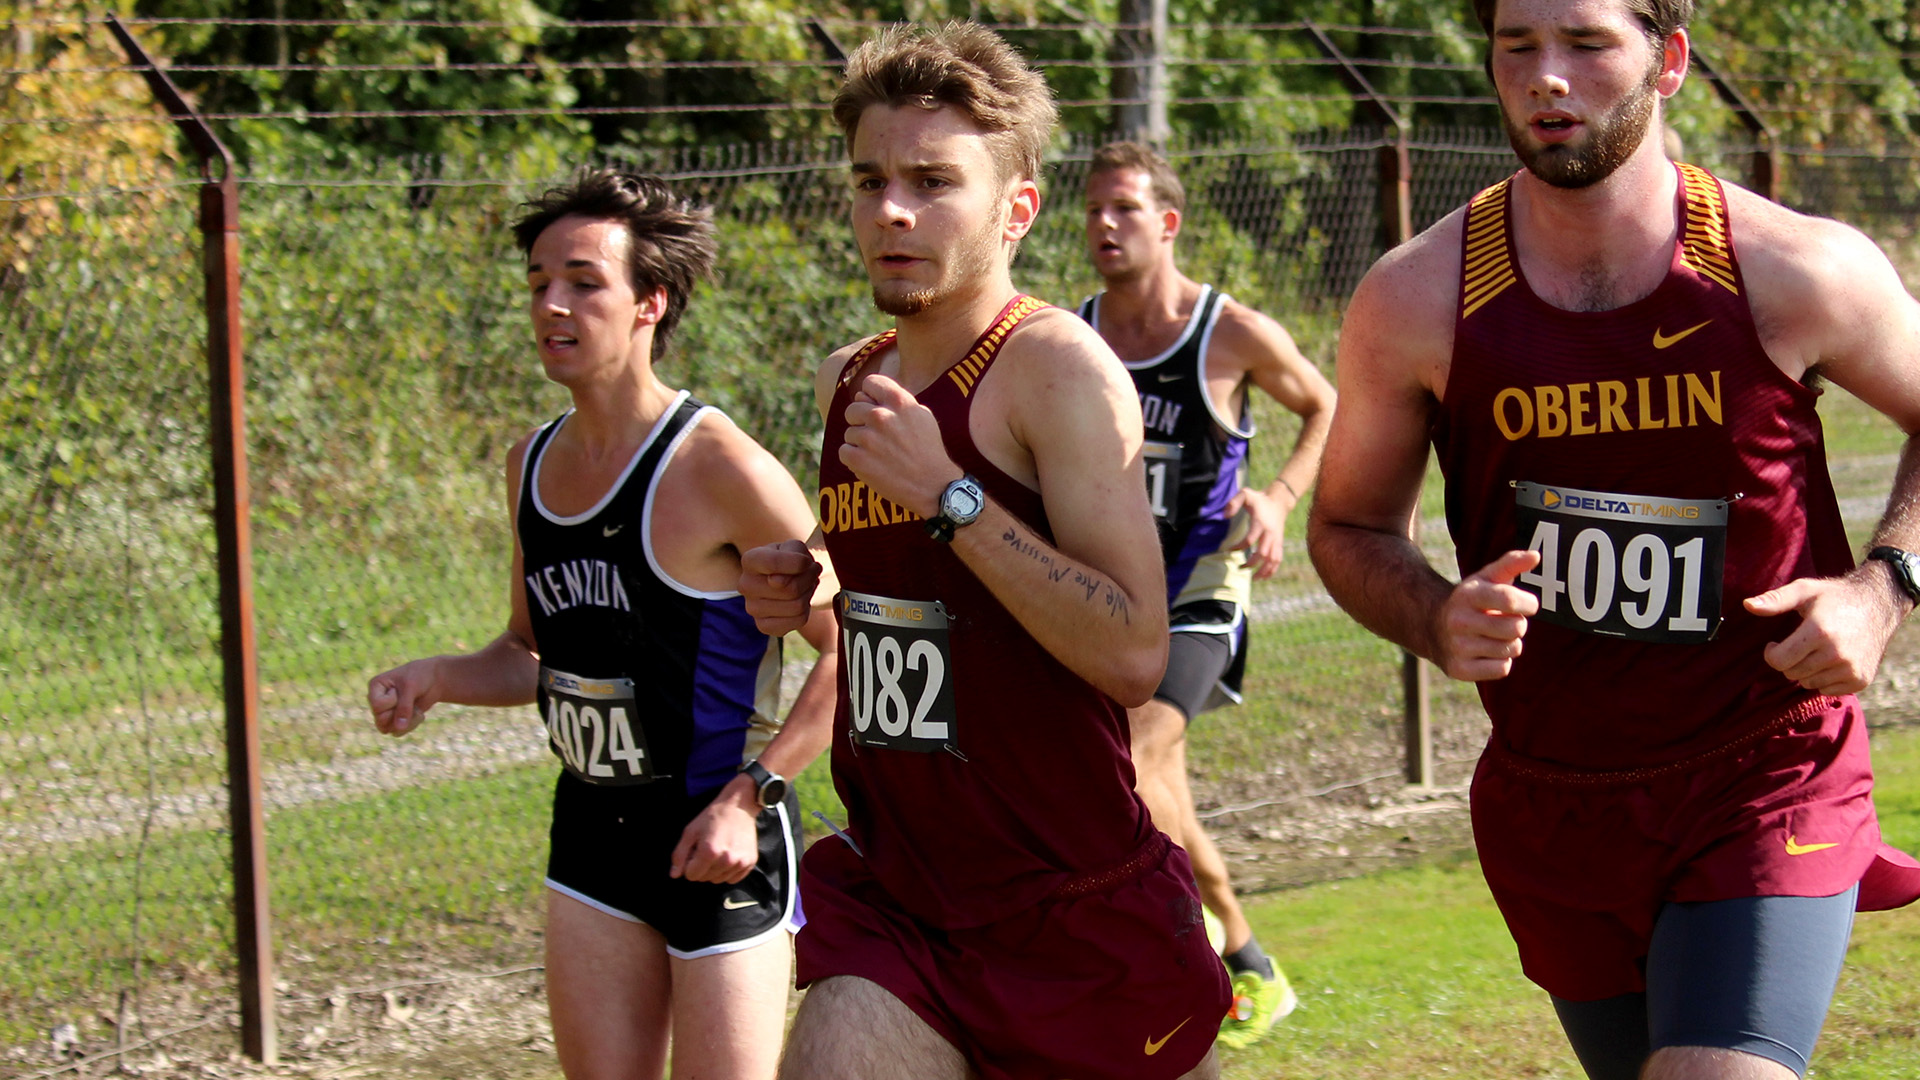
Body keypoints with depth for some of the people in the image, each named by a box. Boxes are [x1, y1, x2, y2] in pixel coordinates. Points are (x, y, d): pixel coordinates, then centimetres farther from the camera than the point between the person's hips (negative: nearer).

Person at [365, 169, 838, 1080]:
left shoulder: (717, 469, -16)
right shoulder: (532, 465, 7)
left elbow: (850, 647, -14)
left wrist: (749, 795, -21)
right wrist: (436, 679, 1)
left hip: (717, 843, -7)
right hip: (592, 833, 7)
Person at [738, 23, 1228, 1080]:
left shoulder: (1057, 367, -13)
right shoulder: (849, 383, 9)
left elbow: (1132, 656, -23)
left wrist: (949, 495, -25)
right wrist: (799, 595, 5)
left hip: (1073, 910, -5)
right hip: (890, 902, 6)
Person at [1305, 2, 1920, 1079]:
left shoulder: (1800, 272, -11)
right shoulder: (1417, 301, -7)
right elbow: (1352, 526, 7)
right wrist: (1439, 620, -13)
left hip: (1767, 789, -3)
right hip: (1553, 810, 3)